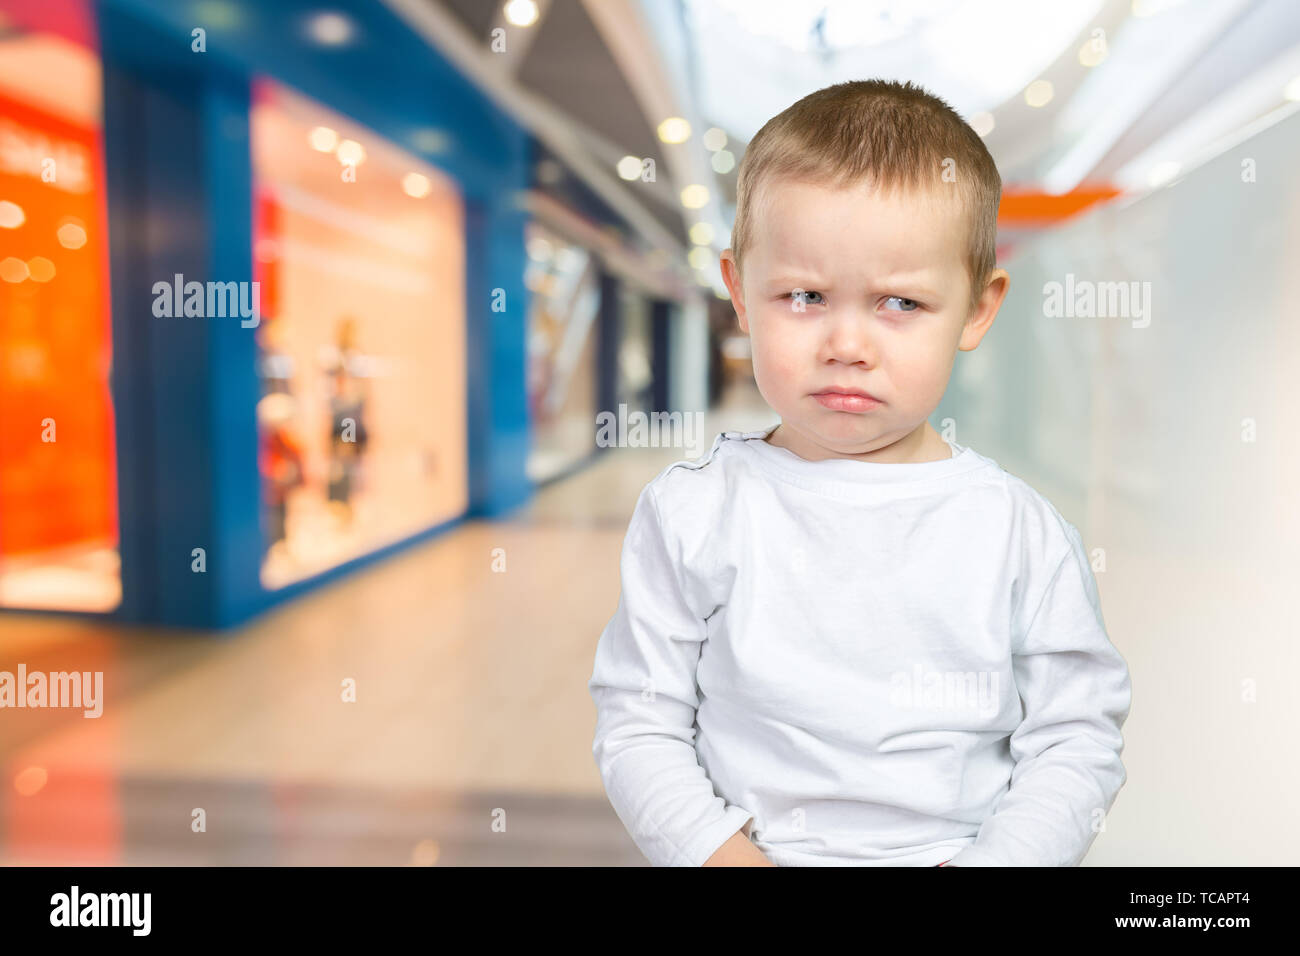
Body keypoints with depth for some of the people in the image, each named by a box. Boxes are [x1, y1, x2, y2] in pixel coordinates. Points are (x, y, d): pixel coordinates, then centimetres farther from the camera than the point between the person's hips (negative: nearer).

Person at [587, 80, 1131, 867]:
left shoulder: (1022, 531, 2)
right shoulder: (694, 513, 0)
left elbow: (1077, 743, 6)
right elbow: (638, 727, 3)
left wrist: (990, 859, -7)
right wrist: (725, 852, -9)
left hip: (959, 848, 2)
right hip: (750, 844, -1)